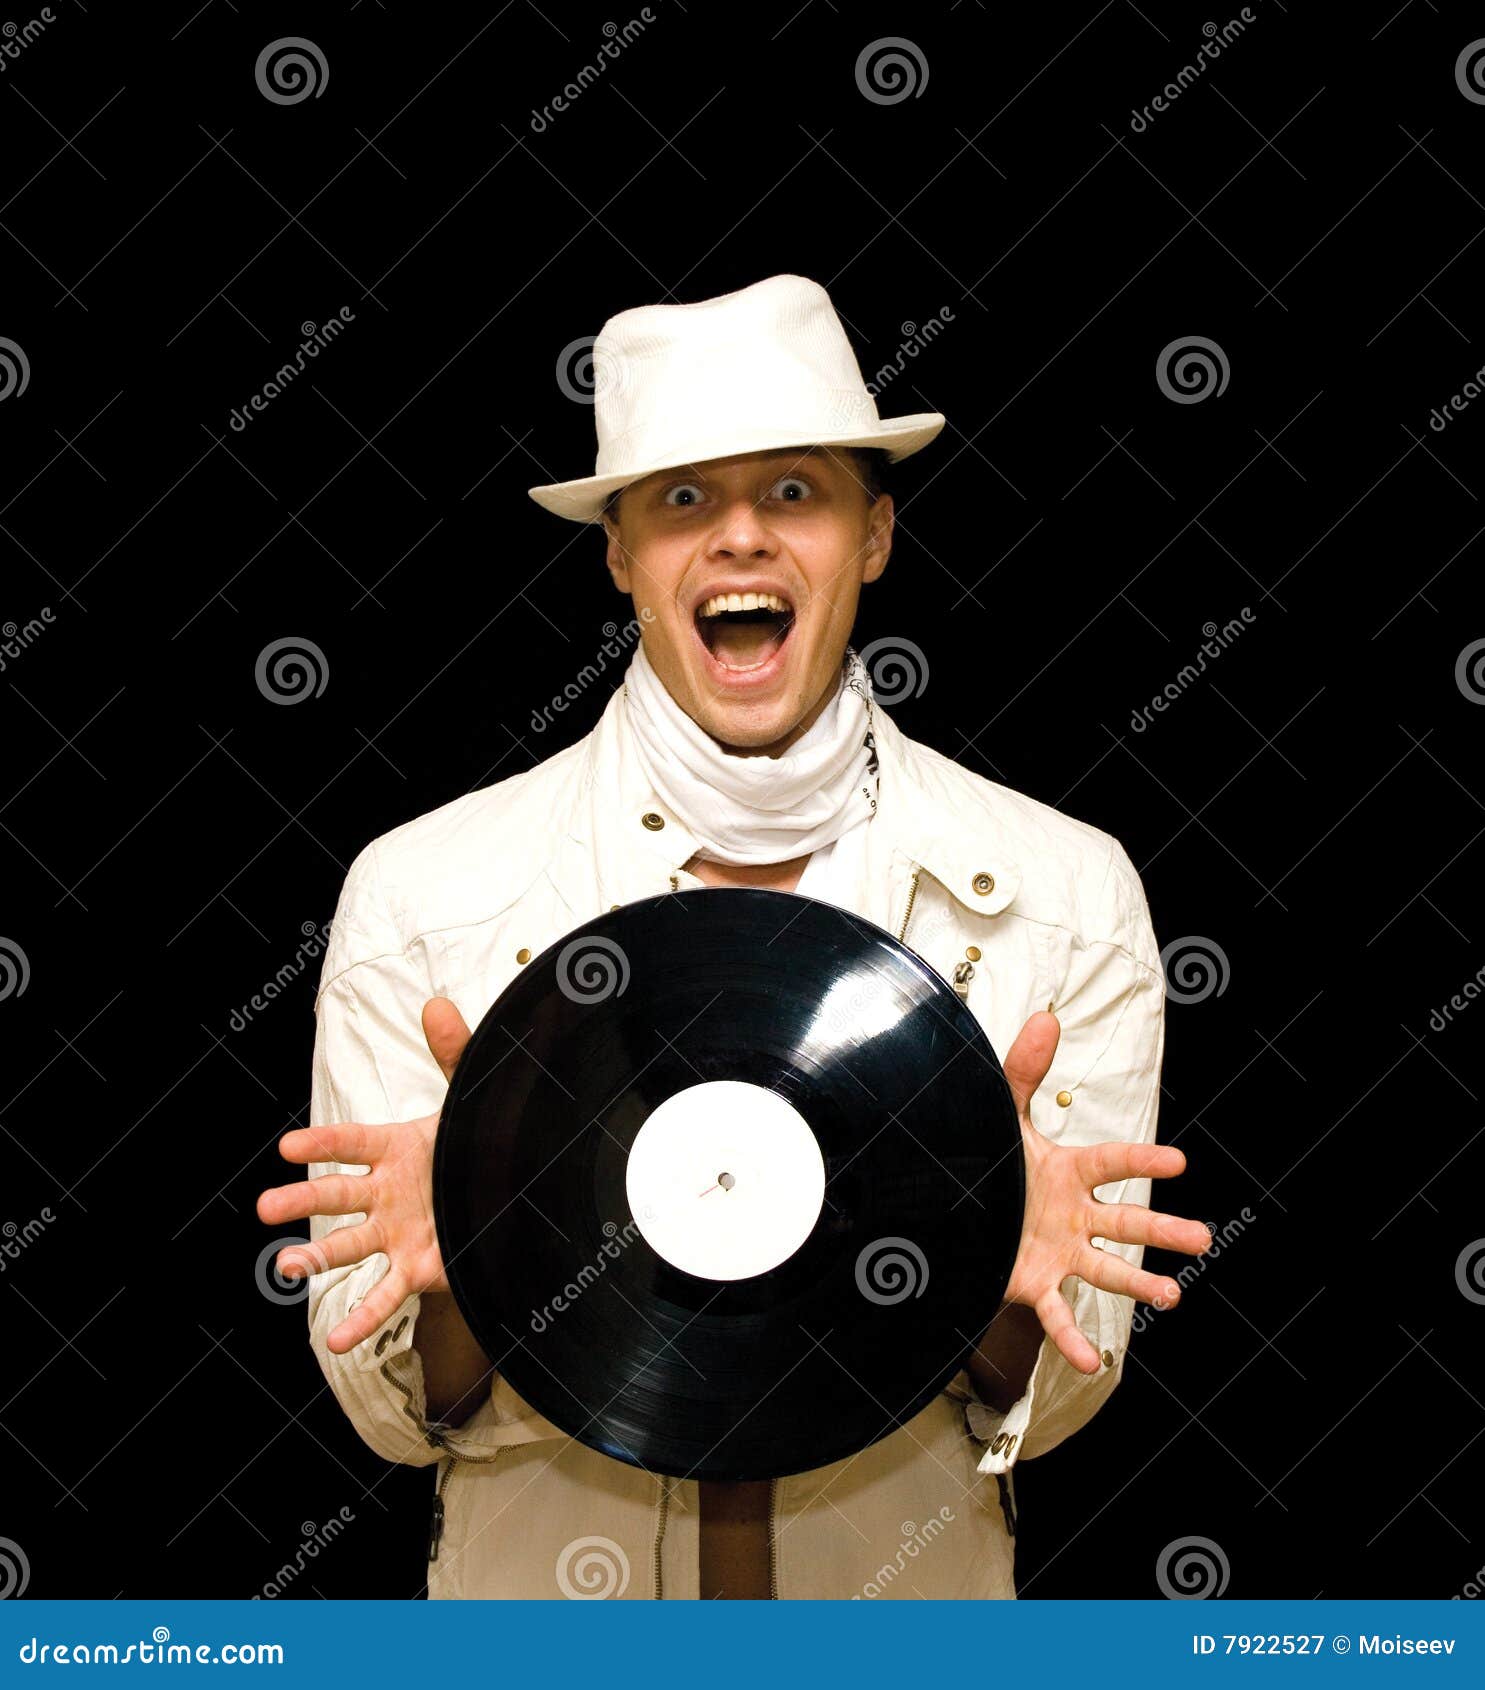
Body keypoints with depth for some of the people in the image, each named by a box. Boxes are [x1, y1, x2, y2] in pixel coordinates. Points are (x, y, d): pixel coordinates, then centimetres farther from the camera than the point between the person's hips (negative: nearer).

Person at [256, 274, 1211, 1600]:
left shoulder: (1064, 891, -12)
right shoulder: (416, 893, -14)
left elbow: (1049, 1404, -8)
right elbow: (395, 1413, -11)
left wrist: (1010, 1278, -28)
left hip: (912, 1593, 1)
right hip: (540, 1592, 0)